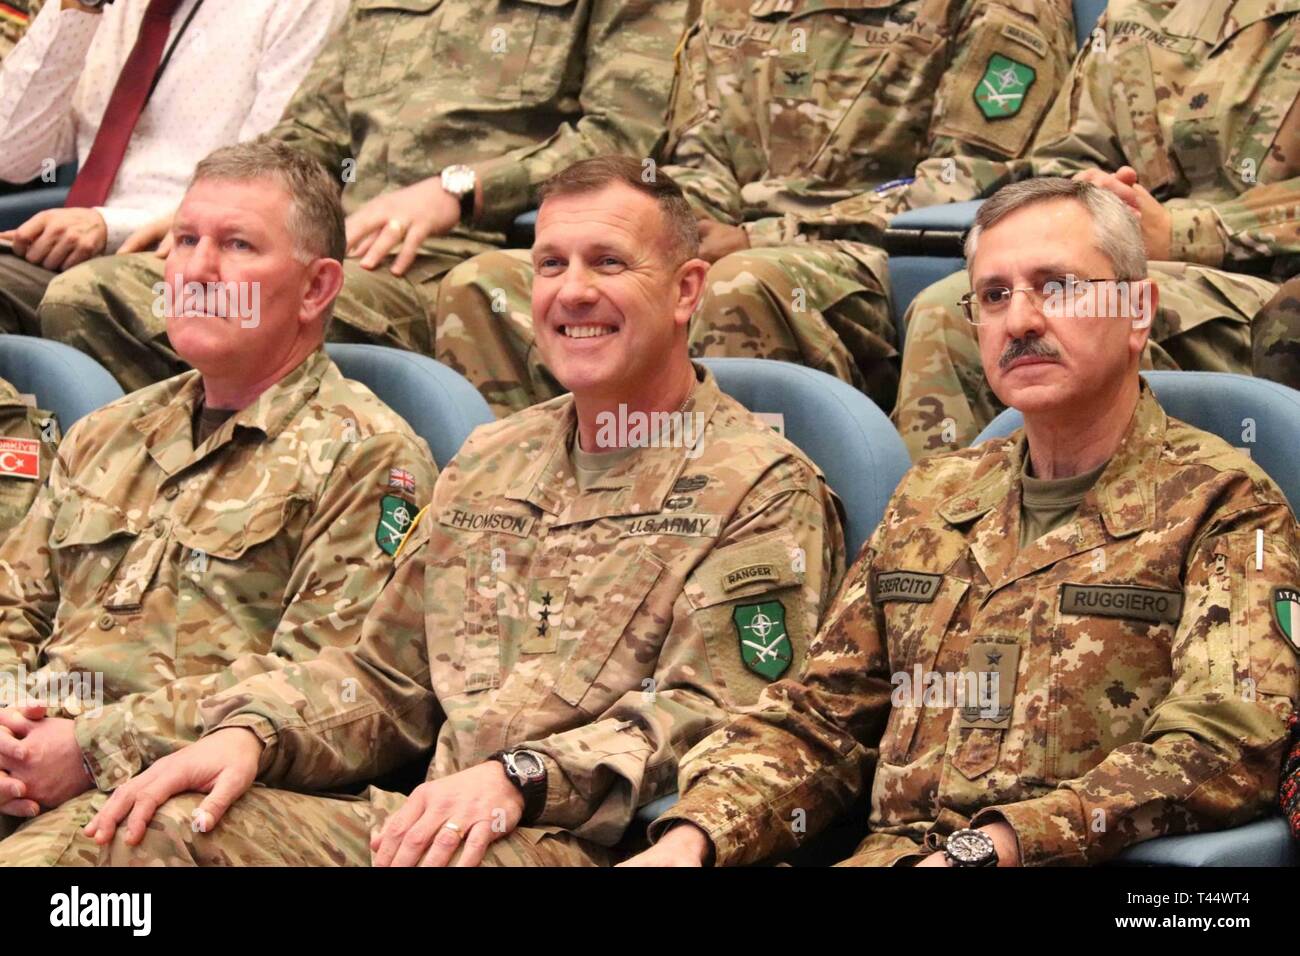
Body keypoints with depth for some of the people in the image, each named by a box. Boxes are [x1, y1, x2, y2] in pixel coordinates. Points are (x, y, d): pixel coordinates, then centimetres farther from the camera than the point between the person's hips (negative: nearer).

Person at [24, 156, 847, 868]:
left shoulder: (762, 488, 2)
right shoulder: (492, 462, 24)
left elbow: (714, 717, -10)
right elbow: (387, 677, 23)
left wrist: (521, 779, -24)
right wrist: (252, 732, 3)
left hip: (590, 843, -6)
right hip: (432, 823, 6)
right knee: (140, 835, -18)